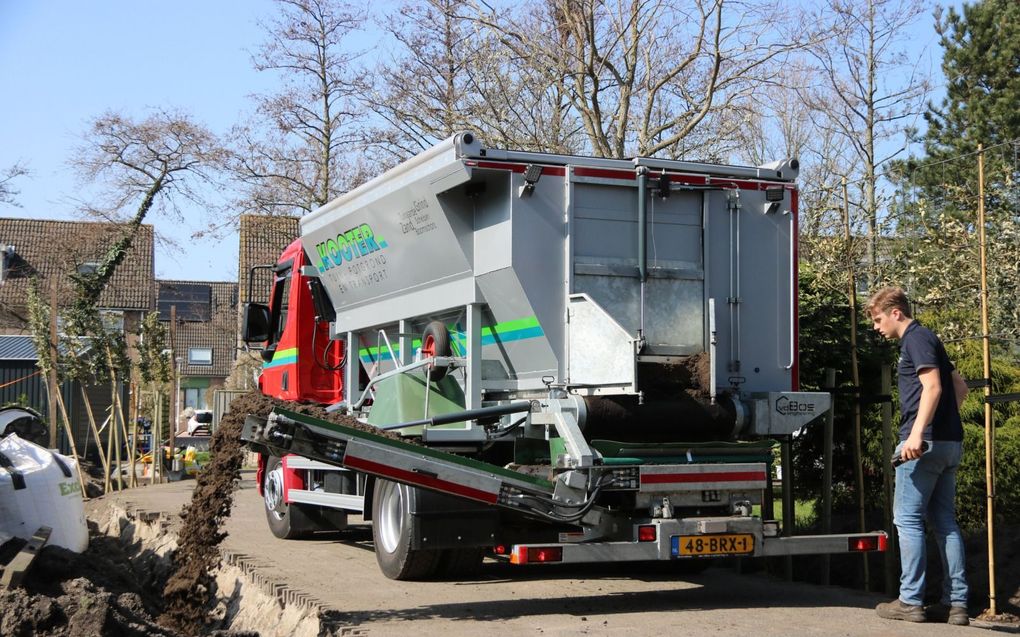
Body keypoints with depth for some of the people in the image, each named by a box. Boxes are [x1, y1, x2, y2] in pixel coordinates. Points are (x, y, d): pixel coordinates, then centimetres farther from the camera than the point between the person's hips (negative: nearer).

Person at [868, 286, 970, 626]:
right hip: (949, 442, 10)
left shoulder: (916, 339, -8)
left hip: (926, 443, -10)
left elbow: (932, 387, -20)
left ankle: (911, 601, -2)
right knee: (945, 521, 8)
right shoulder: (926, 339, 21)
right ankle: (956, 603, 8)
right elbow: (960, 387, 26)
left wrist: (917, 433, -26)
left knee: (908, 519, -4)